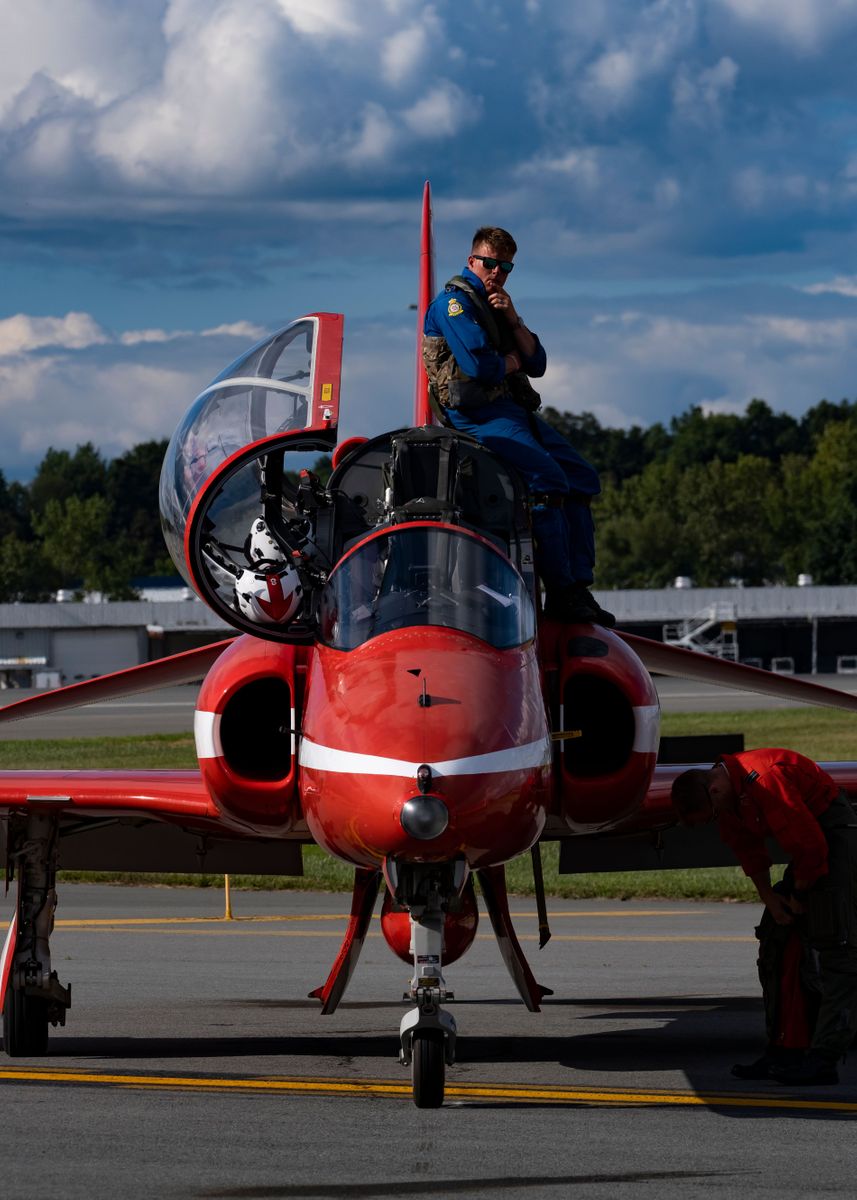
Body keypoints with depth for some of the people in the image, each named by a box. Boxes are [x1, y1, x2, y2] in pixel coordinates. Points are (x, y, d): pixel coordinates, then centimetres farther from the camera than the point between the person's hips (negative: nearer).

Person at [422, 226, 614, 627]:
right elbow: (479, 365, -19)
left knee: (582, 477, 0)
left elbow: (537, 364, 14)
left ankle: (578, 586, -3)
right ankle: (560, 593, -26)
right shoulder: (453, 302, -5)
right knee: (546, 476, -26)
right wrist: (513, 361, 2)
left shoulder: (499, 305, 23)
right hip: (478, 414, -9)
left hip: (514, 409, 10)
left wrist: (513, 321, -1)